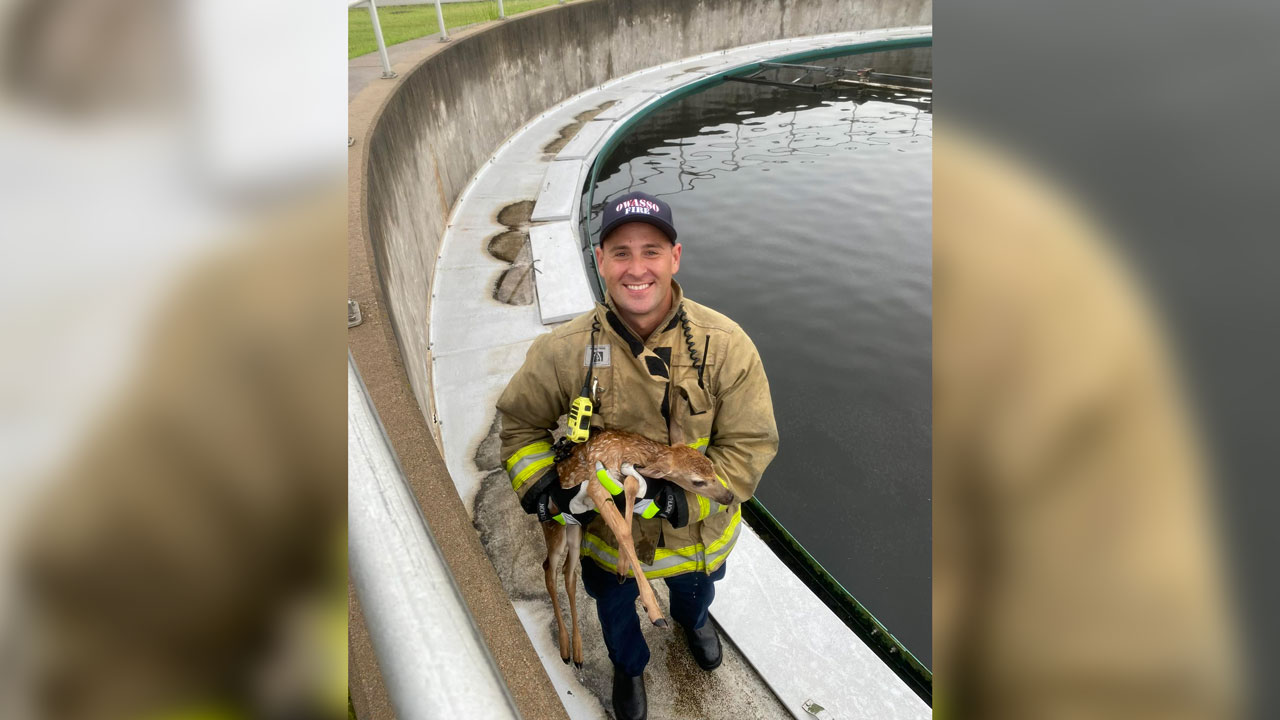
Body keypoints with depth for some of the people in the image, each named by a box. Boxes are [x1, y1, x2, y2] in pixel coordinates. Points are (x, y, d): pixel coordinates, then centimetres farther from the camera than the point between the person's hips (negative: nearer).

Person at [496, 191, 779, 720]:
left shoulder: (725, 345, -26)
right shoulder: (564, 349, -23)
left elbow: (750, 446, -22)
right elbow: (520, 422, -7)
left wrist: (675, 496, -32)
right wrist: (542, 491, -22)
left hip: (698, 532, 1)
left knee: (694, 591, 35)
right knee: (616, 610, 30)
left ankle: (691, 620, 76)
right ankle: (629, 667, 68)